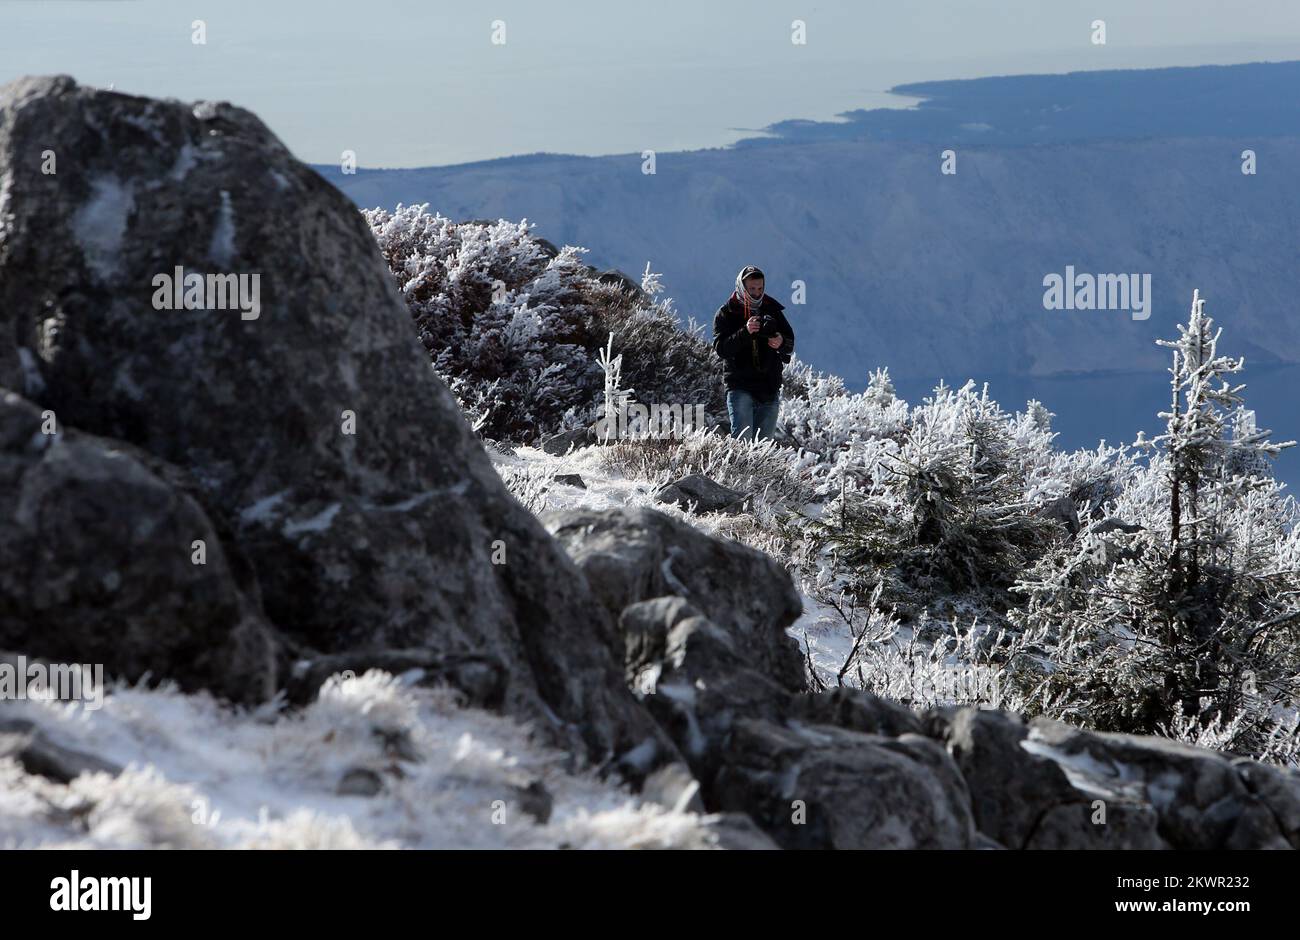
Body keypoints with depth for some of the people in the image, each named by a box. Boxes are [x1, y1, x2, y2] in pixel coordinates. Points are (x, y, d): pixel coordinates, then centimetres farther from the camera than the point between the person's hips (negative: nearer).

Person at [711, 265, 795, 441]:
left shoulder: (772, 310, 10)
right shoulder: (726, 314, 1)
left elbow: (790, 344, 7)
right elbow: (721, 348, -11)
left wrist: (781, 342, -17)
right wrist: (745, 332, -25)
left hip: (770, 388, 4)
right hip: (740, 388, -4)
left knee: (763, 441, 7)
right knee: (743, 438, -17)